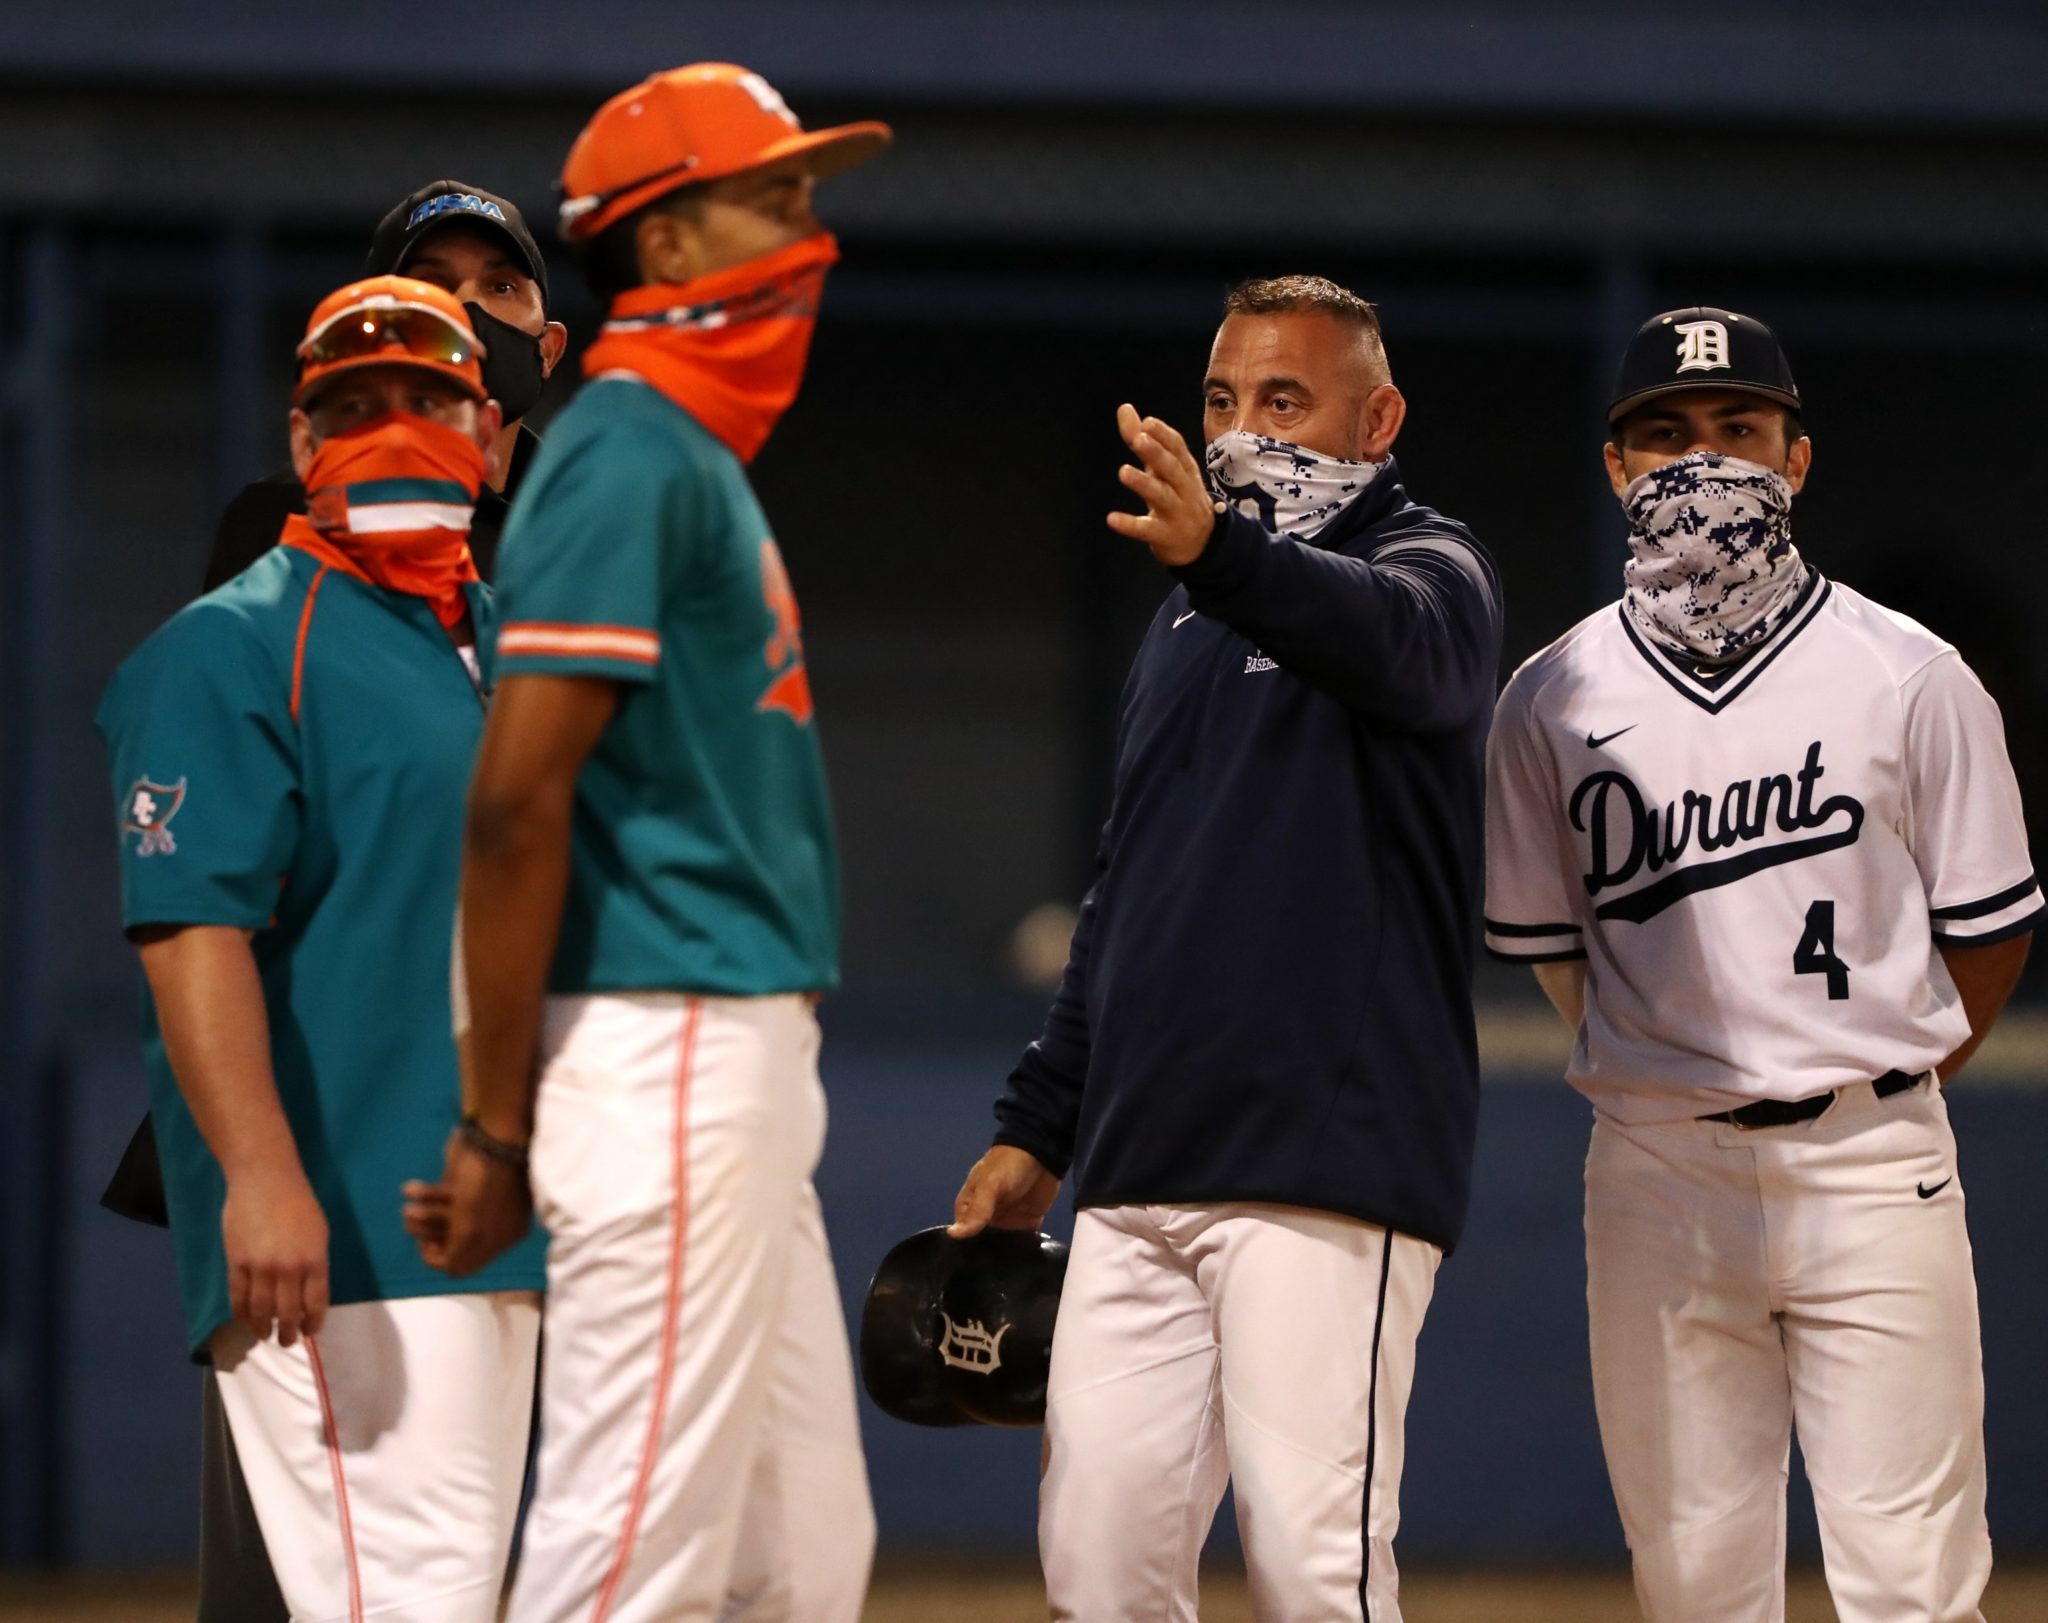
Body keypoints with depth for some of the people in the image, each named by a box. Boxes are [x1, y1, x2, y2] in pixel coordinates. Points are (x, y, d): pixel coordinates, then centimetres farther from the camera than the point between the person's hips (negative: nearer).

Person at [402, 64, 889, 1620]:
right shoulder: (629, 457, -11)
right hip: (666, 1054, -10)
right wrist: (496, 1128, -19)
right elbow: (516, 800, -19)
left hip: (741, 1062, 10)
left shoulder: (705, 463, 20)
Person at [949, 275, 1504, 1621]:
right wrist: (1036, 1127, 22)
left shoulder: (1431, 566, 1)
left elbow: (1395, 640, -26)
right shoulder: (1187, 624, 24)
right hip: (1136, 1180, 7)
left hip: (1331, 1162, -7)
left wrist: (1222, 554, -45)